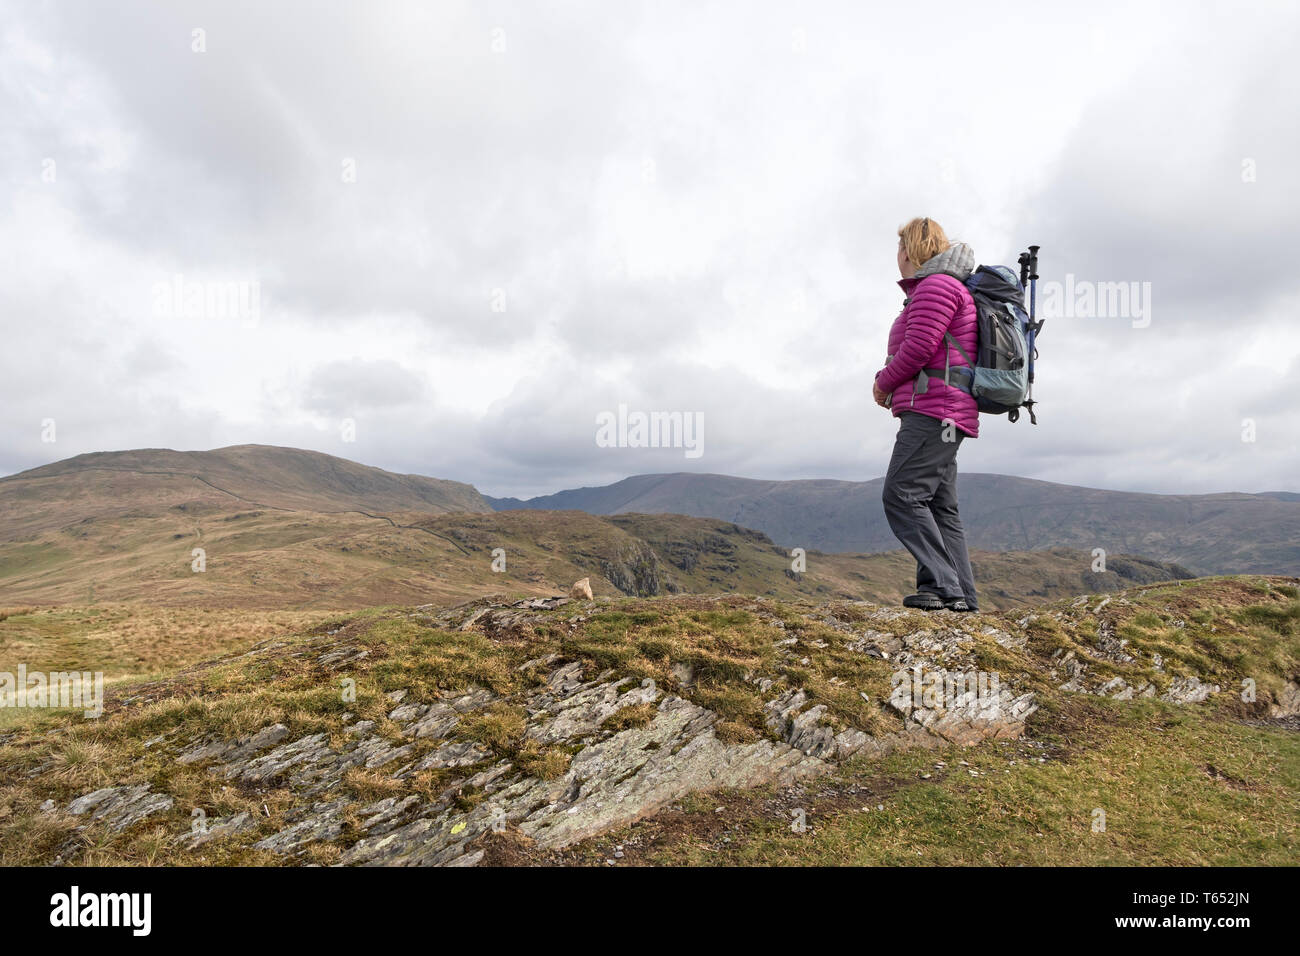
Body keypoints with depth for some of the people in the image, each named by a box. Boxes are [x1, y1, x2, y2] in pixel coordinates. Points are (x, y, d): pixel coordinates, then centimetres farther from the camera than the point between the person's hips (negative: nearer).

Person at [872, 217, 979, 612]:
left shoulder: (936, 285, -7)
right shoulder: (942, 288, 27)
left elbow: (917, 349, -17)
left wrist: (884, 382, -2)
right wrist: (893, 384, 13)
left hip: (933, 411, -11)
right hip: (943, 415, 11)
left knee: (902, 495, -15)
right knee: (940, 506, 8)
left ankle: (941, 586, -17)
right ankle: (963, 598, 9)